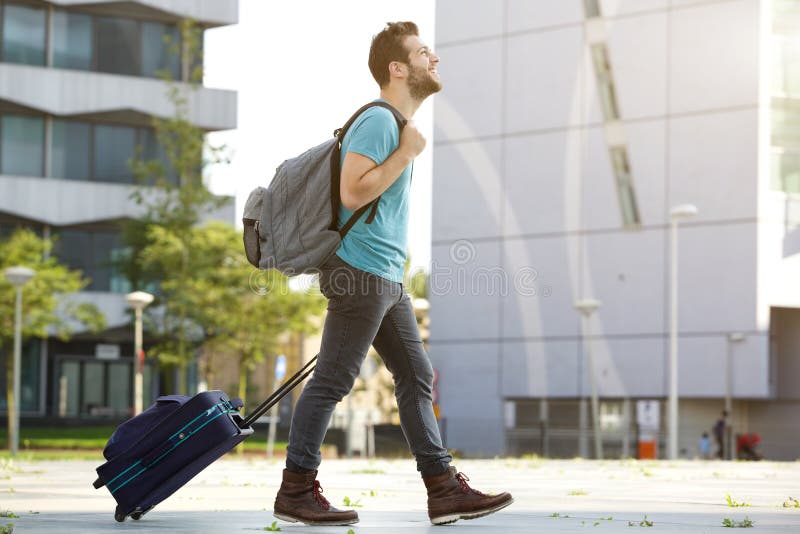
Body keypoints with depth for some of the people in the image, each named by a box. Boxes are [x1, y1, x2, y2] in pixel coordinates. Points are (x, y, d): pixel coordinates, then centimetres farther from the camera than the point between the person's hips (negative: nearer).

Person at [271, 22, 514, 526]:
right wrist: (407, 153, -16)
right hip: (361, 274, -11)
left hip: (387, 278, 11)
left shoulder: (396, 124, 19)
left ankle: (444, 489, 10)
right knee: (332, 382, -6)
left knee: (417, 378, 8)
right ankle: (296, 490, 0)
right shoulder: (379, 120, -12)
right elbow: (353, 192, -23)